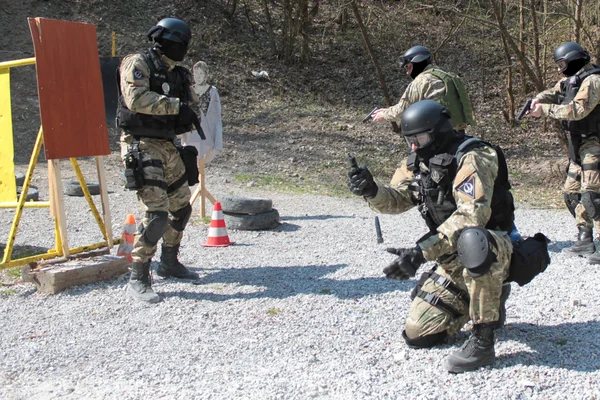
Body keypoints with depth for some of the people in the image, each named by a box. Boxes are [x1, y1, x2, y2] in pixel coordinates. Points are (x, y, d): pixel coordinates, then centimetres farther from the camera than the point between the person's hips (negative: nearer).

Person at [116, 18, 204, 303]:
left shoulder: (178, 74, 13)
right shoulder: (137, 64, -9)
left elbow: (191, 104, 19)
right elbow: (136, 98, -25)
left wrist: (190, 113, -4)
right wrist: (176, 106, -25)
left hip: (167, 146, 9)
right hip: (141, 145, -9)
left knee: (182, 207, 16)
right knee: (156, 212, -17)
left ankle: (169, 263, 35)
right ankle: (137, 279, -7)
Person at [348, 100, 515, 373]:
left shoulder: (472, 157, -21)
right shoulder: (418, 162, 5)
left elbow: (472, 215, -34)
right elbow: (396, 200, 3)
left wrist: (422, 252, -41)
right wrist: (371, 191, -20)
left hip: (492, 248, -8)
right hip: (452, 263, 8)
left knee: (472, 242, -44)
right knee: (417, 335, 2)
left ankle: (483, 341, -26)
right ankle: (489, 302, 23)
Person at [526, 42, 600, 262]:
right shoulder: (571, 80, 16)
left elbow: (578, 109, -25)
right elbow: (553, 93, 13)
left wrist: (545, 110, -22)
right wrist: (538, 100, -10)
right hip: (579, 147, 10)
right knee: (572, 192, 10)